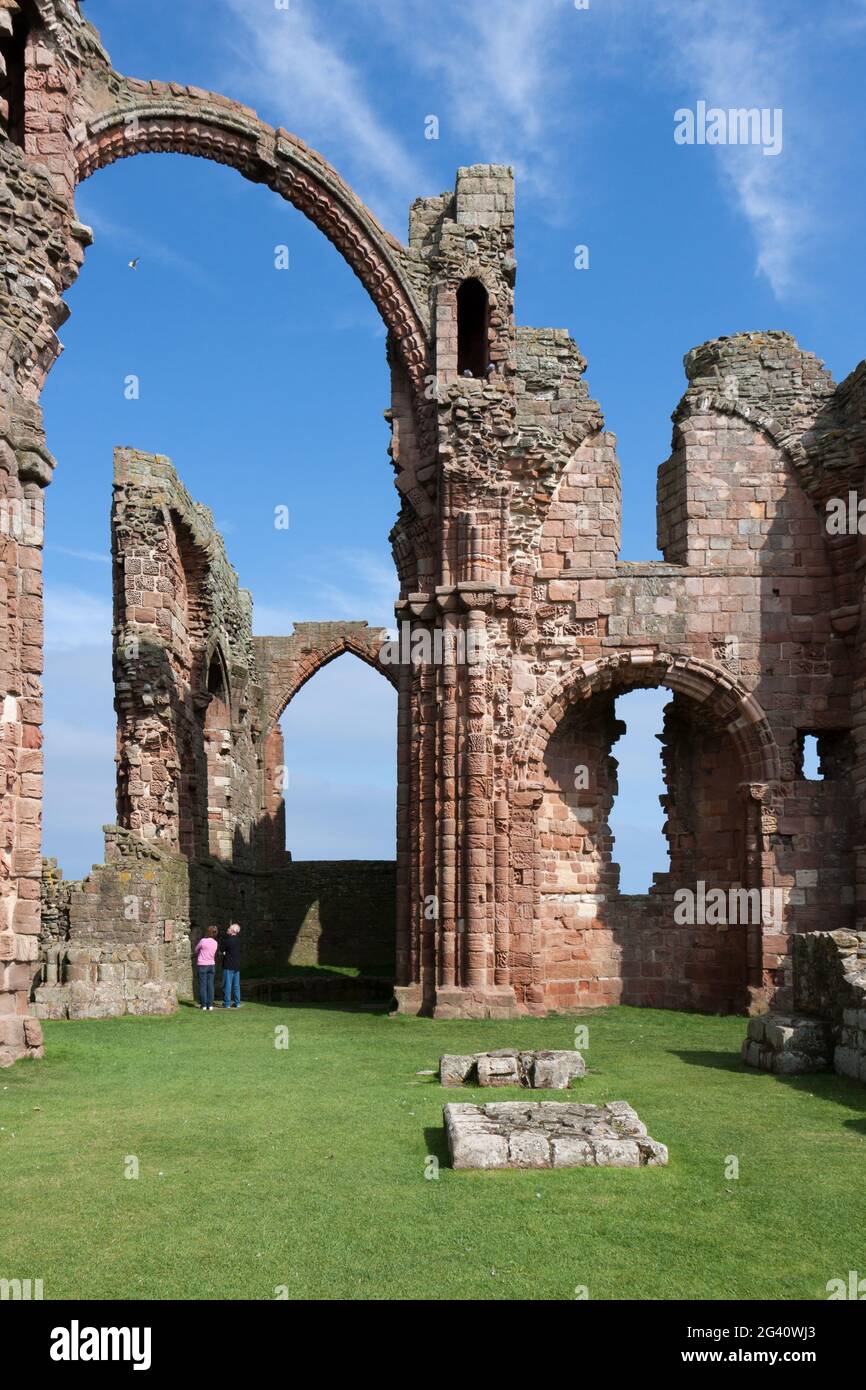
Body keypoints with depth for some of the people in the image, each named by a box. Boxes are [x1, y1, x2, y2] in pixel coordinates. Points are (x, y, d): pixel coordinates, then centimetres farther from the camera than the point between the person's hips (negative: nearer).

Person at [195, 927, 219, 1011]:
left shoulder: (203, 941, -13)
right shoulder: (215, 943, 2)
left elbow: (196, 950, 1)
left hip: (202, 965, -4)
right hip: (211, 965, 4)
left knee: (203, 985, 2)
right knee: (210, 985, 6)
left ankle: (203, 1005, 3)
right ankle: (210, 1005, 6)